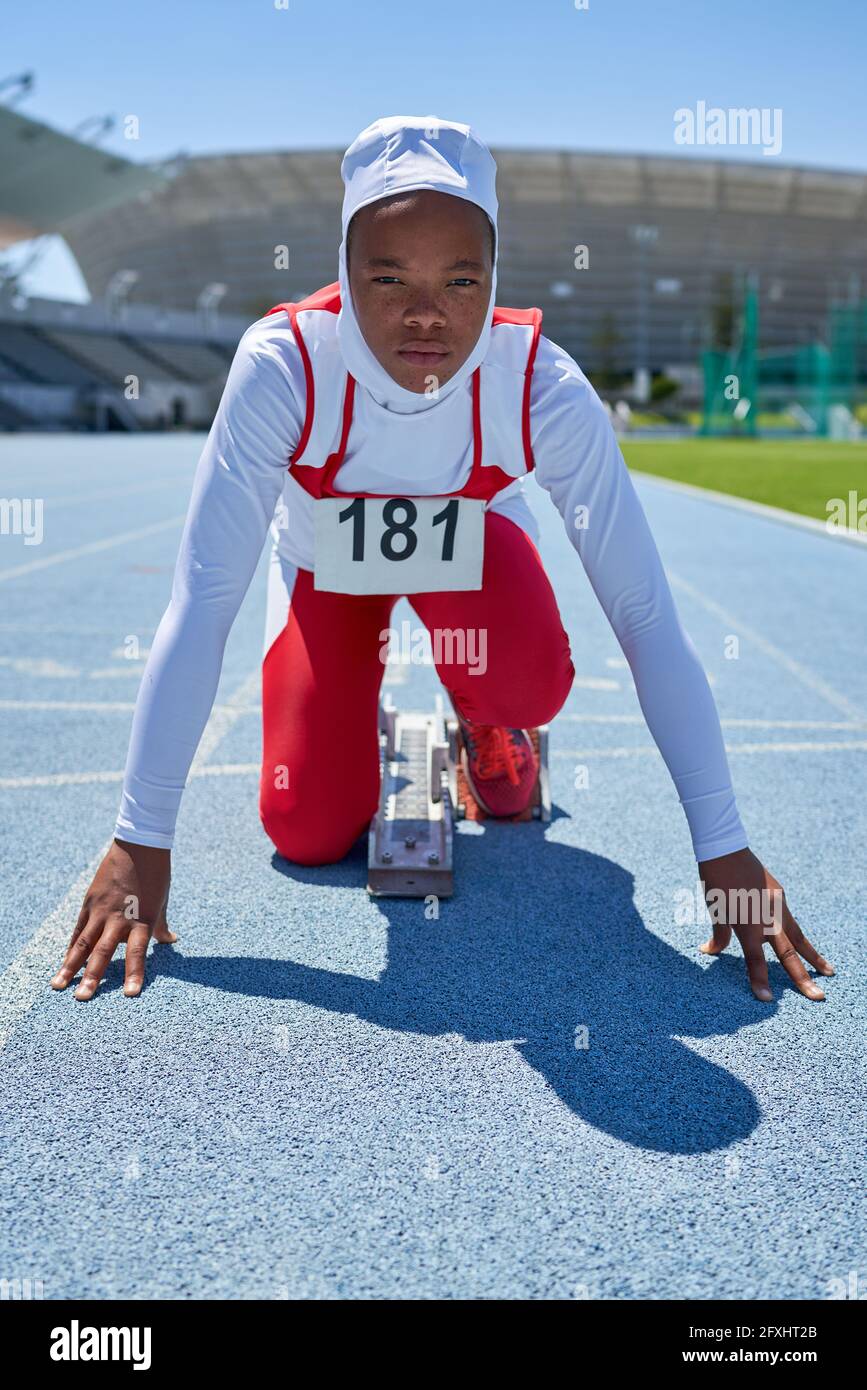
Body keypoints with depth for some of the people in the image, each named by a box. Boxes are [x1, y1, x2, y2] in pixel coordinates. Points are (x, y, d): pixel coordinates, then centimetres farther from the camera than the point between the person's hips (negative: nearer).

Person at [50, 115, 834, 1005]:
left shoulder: (541, 383, -34)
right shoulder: (282, 364, -37)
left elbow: (646, 617, -33)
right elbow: (200, 605, -36)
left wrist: (724, 849, -34)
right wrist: (139, 843, -36)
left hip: (469, 534, 0)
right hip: (327, 553, 0)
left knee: (529, 684, -33)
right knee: (308, 836, -8)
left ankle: (487, 728, 5)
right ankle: (367, 720, 26)